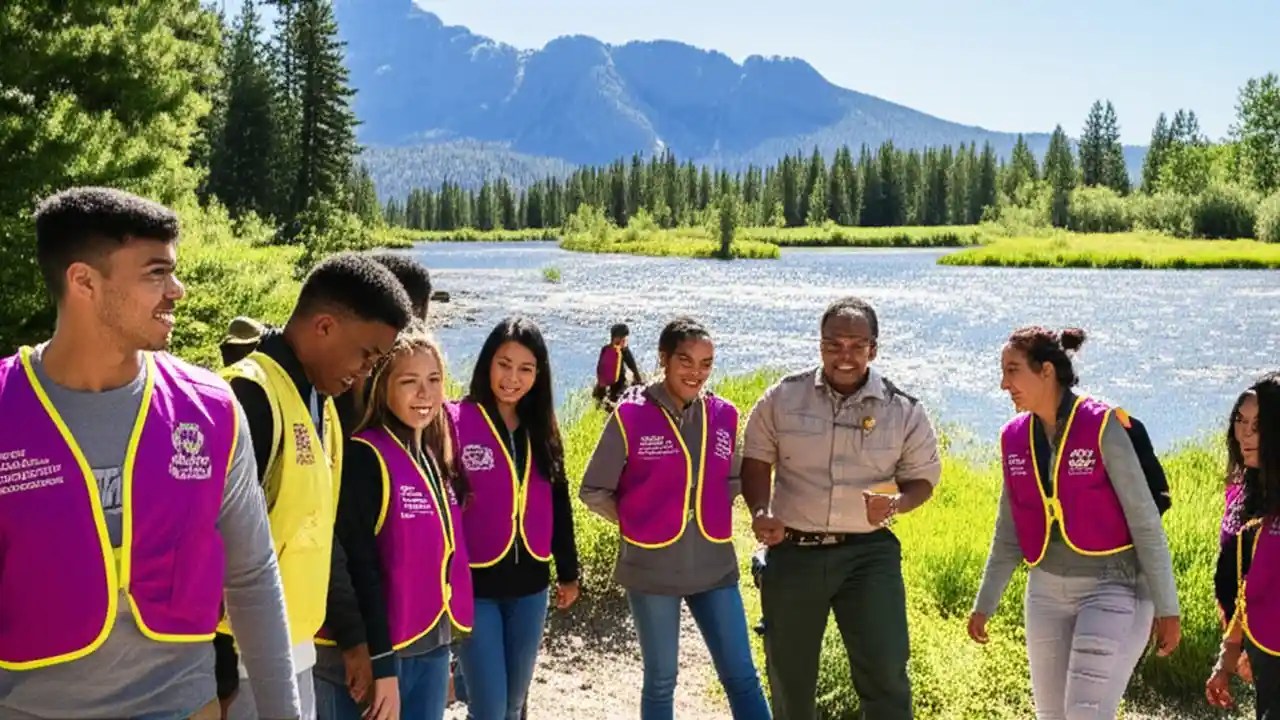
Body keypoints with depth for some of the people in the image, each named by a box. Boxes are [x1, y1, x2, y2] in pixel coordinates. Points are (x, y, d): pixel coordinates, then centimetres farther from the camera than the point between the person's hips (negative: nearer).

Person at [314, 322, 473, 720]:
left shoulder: (434, 460, 11)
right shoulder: (363, 457, -13)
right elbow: (359, 568, -18)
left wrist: (445, 649, 16)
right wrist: (381, 665, -20)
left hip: (431, 649, 7)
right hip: (371, 655, -7)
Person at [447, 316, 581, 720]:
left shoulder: (541, 430, 7)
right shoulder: (456, 422, -9)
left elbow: (559, 504, 14)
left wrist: (568, 572, 17)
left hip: (529, 584, 5)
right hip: (475, 583, -5)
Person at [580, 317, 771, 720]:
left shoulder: (723, 415, 1)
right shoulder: (631, 415, -10)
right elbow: (594, 491, -2)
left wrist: (712, 515, 4)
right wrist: (640, 523, -2)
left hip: (714, 565, 3)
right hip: (652, 568, -3)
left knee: (741, 676, 6)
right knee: (661, 680, 10)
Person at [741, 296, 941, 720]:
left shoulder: (904, 410, -3)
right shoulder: (782, 398, -3)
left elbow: (923, 476, 6)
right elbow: (756, 461, 6)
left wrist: (897, 503, -16)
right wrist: (760, 511, -12)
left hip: (869, 552, -1)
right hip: (793, 552, 1)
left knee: (885, 669, -9)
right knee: (788, 674, 15)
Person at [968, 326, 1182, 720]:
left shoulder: (1102, 425, -14)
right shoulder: (1015, 437, 2)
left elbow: (1145, 521, -11)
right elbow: (1009, 532, 12)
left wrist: (1166, 608, -11)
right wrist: (984, 604, 14)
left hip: (1112, 587, -6)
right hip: (1046, 592, 6)